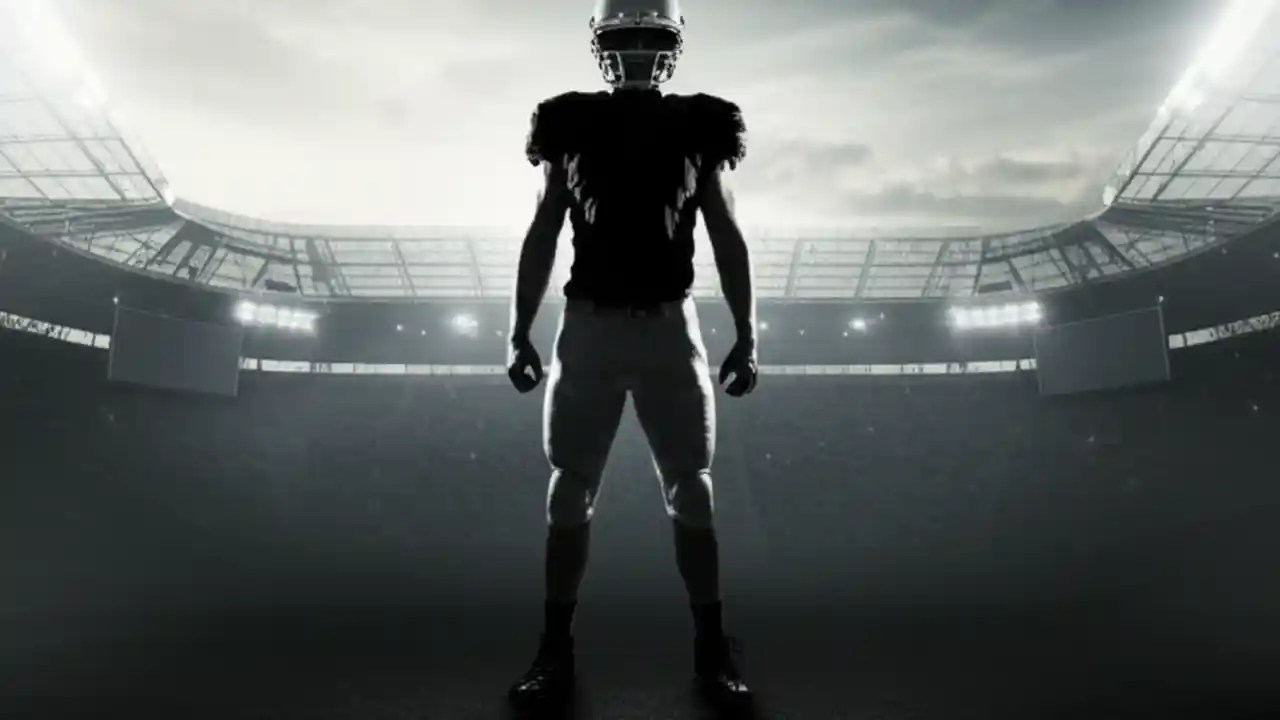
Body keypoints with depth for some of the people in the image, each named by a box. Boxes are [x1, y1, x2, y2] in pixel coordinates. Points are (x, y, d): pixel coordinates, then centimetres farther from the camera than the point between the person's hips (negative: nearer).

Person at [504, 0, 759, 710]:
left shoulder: (697, 128, 5)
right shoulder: (571, 126, 6)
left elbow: (726, 238, 7)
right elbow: (542, 236, 9)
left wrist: (746, 335, 1)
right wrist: (520, 333, 4)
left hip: (669, 325, 0)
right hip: (588, 325, 1)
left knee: (691, 490, 4)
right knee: (570, 488, 4)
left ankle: (712, 647, 17)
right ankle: (555, 648, 17)